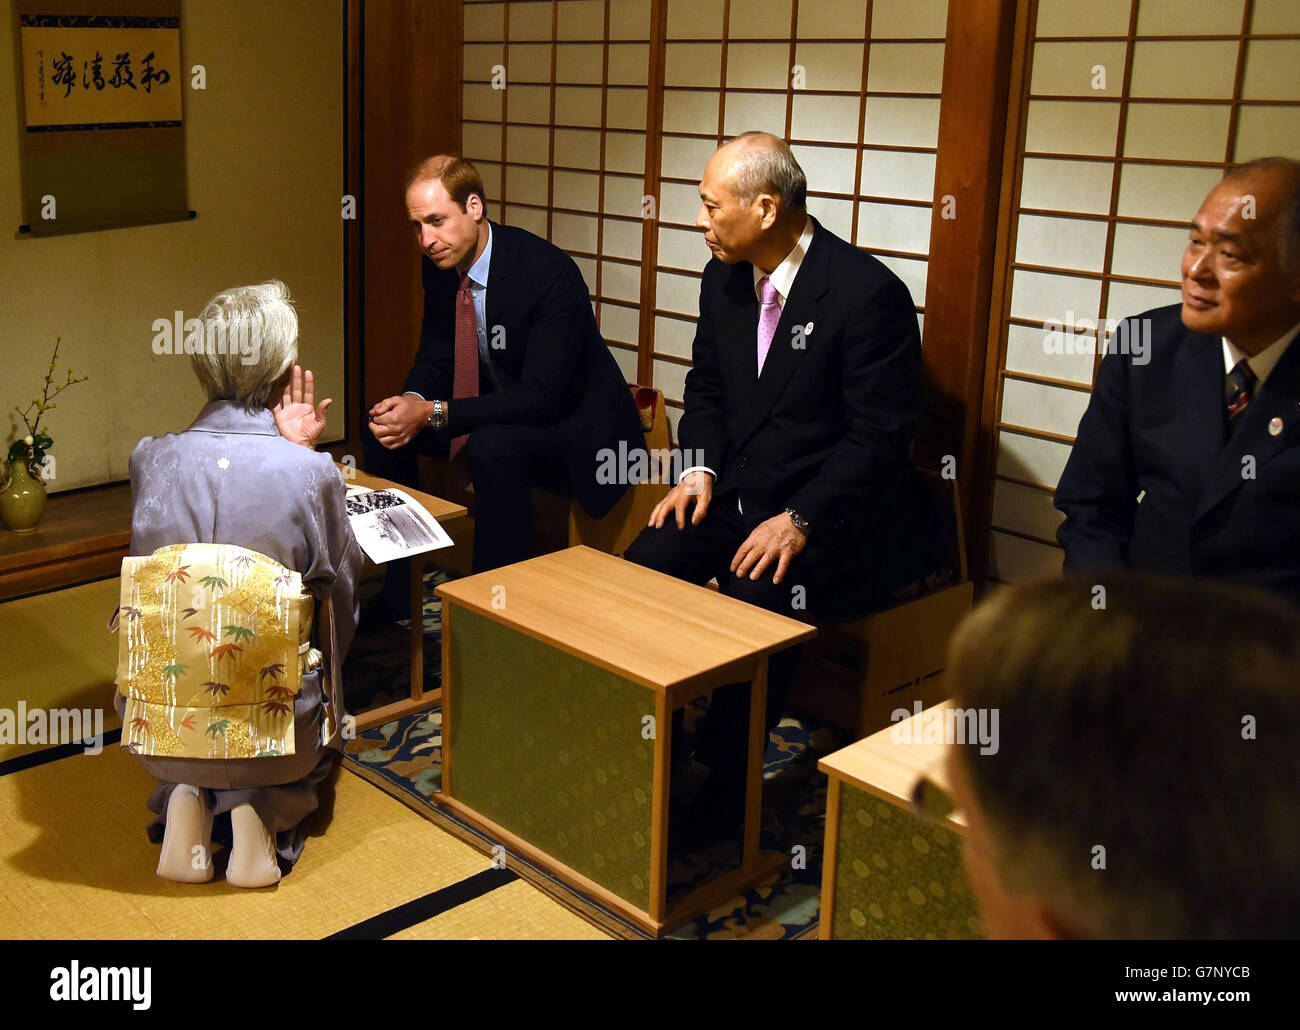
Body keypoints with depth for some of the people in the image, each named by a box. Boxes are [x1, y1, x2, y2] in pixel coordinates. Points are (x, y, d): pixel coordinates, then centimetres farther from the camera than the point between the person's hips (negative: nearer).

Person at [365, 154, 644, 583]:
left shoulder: (549, 271, -27)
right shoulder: (439, 263, -3)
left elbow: (541, 397, -29)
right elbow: (435, 357, 6)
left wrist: (434, 413, -33)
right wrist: (412, 401, -19)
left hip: (575, 432, -8)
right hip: (495, 414, 8)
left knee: (493, 446, -36)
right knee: (387, 430, -3)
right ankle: (396, 592, 9)